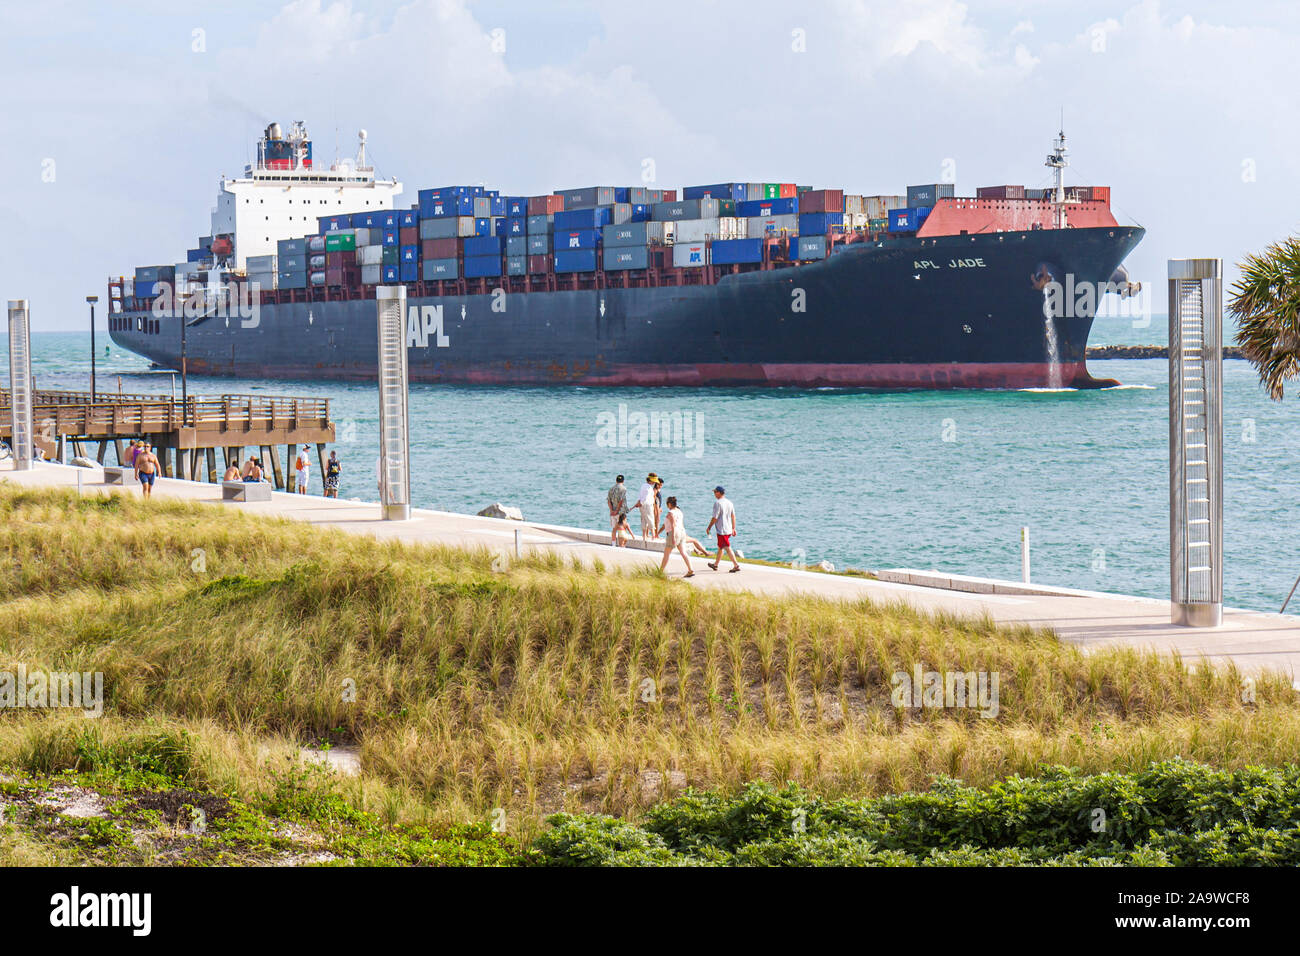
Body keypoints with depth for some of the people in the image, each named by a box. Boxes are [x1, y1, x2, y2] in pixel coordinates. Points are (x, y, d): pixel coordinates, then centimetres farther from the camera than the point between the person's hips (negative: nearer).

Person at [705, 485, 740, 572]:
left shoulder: (717, 503, -15)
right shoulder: (729, 502, 8)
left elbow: (715, 518, -16)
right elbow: (733, 516, 12)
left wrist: (709, 527, -4)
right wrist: (733, 528, 18)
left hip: (722, 530, -9)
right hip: (729, 529, 9)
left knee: (727, 548, -8)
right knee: (720, 547, 21)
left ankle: (736, 565, -14)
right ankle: (716, 564, 33)